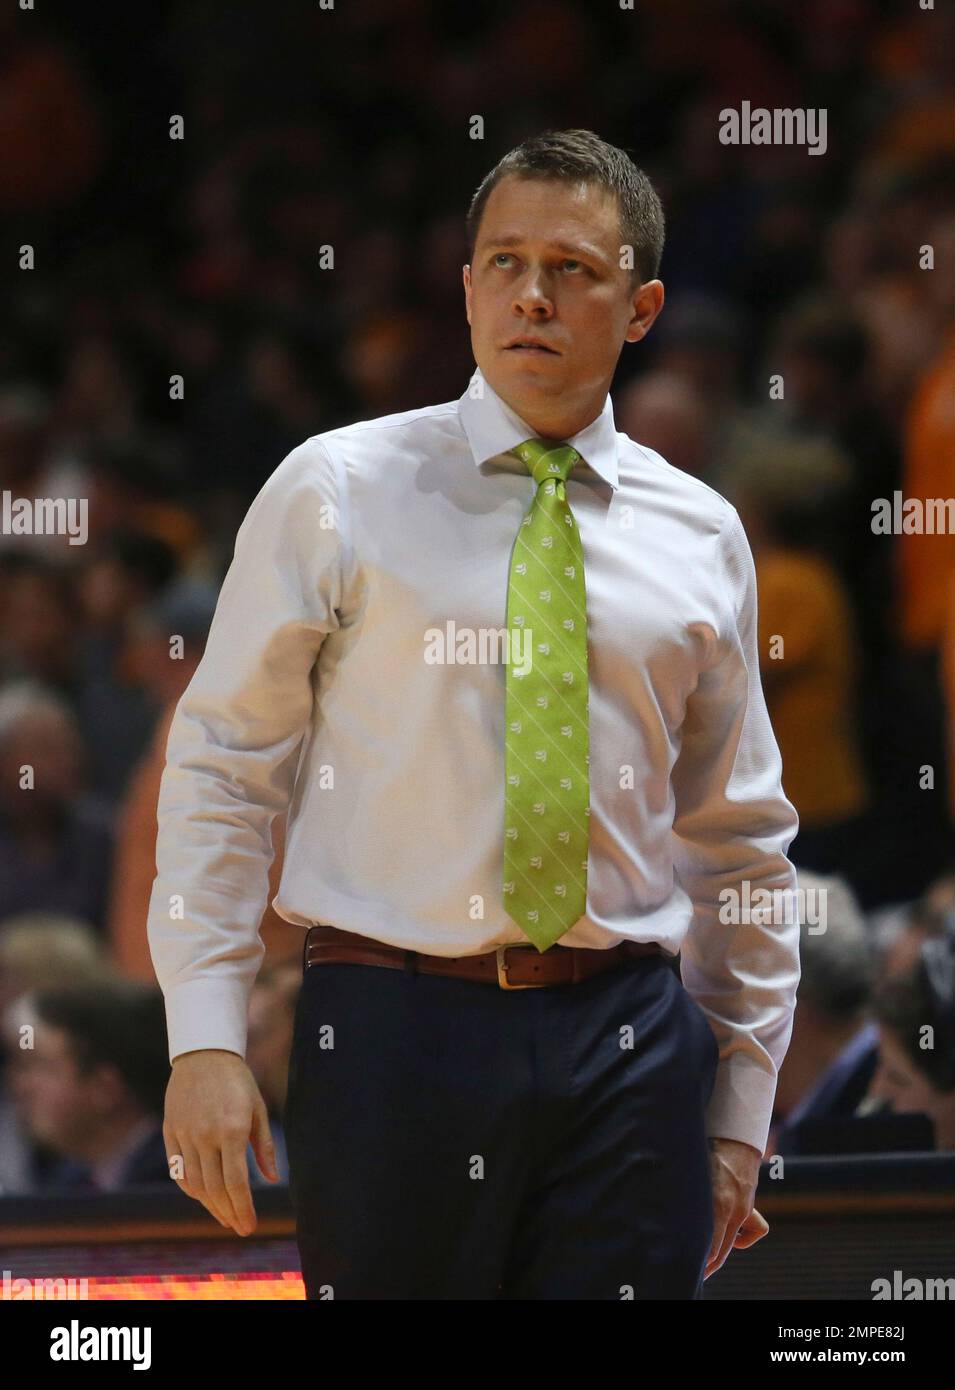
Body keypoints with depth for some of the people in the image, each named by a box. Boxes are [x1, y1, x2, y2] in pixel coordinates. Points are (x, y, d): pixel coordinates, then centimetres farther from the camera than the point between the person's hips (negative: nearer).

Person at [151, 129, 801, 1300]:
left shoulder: (699, 535, 11)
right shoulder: (337, 492, 3)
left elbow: (742, 844, 17)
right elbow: (221, 771, 2)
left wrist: (738, 1121, 15)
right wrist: (205, 1041, -8)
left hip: (629, 1040, 2)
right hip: (393, 1026, -2)